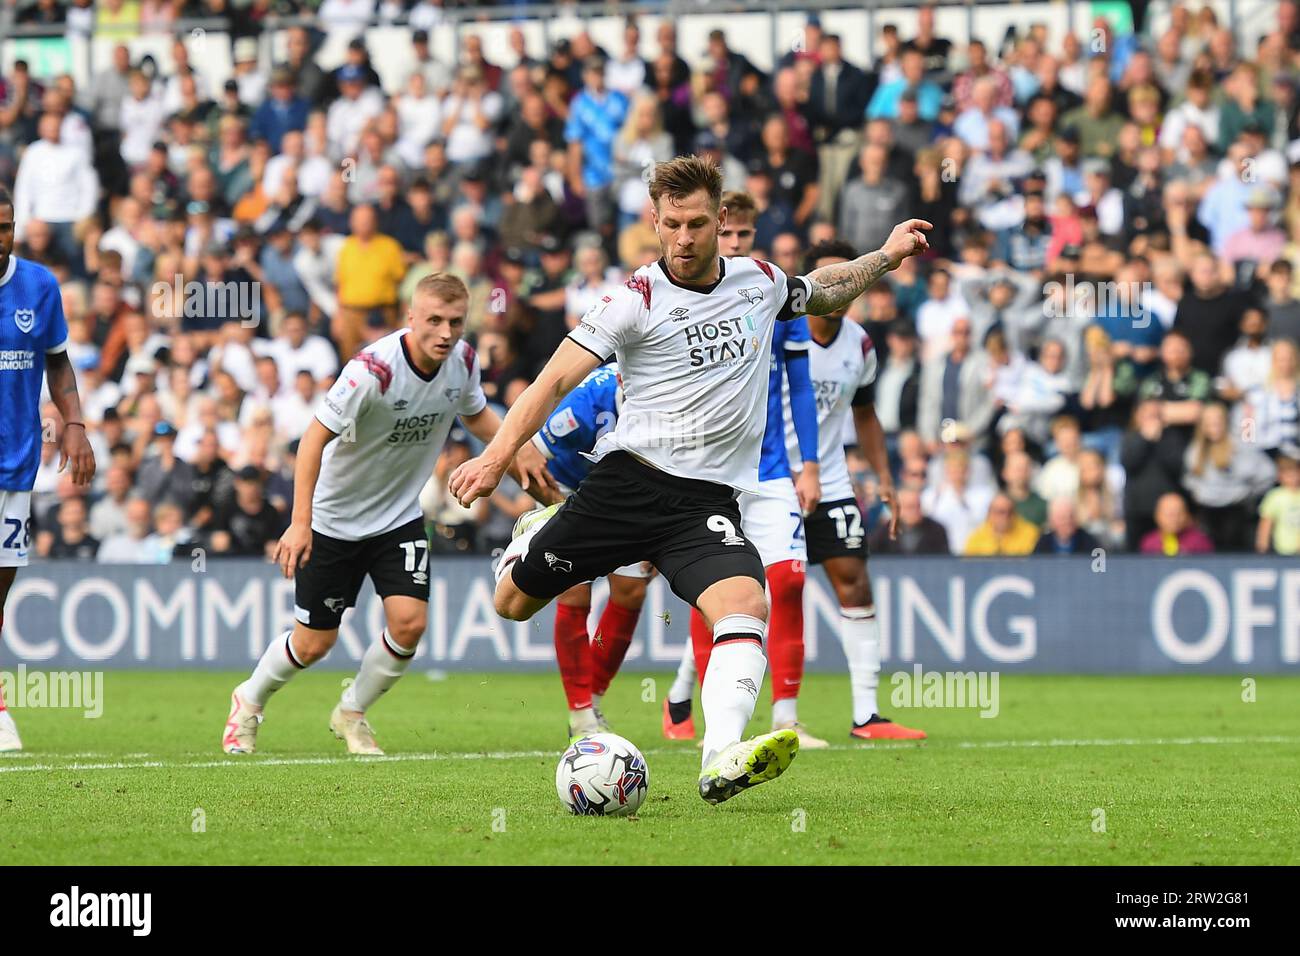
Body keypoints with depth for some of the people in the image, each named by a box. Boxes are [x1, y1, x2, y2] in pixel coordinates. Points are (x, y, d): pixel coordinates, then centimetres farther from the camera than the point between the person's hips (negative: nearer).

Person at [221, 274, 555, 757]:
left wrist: (520, 451, -5)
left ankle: (351, 715, 13)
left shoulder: (463, 361, -10)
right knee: (313, 644, 2)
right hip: (335, 518, -5)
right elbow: (315, 437, -26)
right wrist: (300, 522, -32)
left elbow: (476, 413, 13)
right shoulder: (373, 369, -29)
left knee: (409, 624, -13)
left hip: (400, 517, 5)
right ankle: (248, 703, 33)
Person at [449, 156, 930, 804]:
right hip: (626, 481, -2)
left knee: (746, 605, -27)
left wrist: (886, 257, 22)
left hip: (706, 500, 2)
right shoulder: (639, 298, -7)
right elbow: (557, 380, -13)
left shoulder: (760, 283, 8)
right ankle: (532, 540, 45)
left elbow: (824, 292, 34)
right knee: (512, 604, 7)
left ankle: (722, 761, -43)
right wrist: (499, 454, -25)